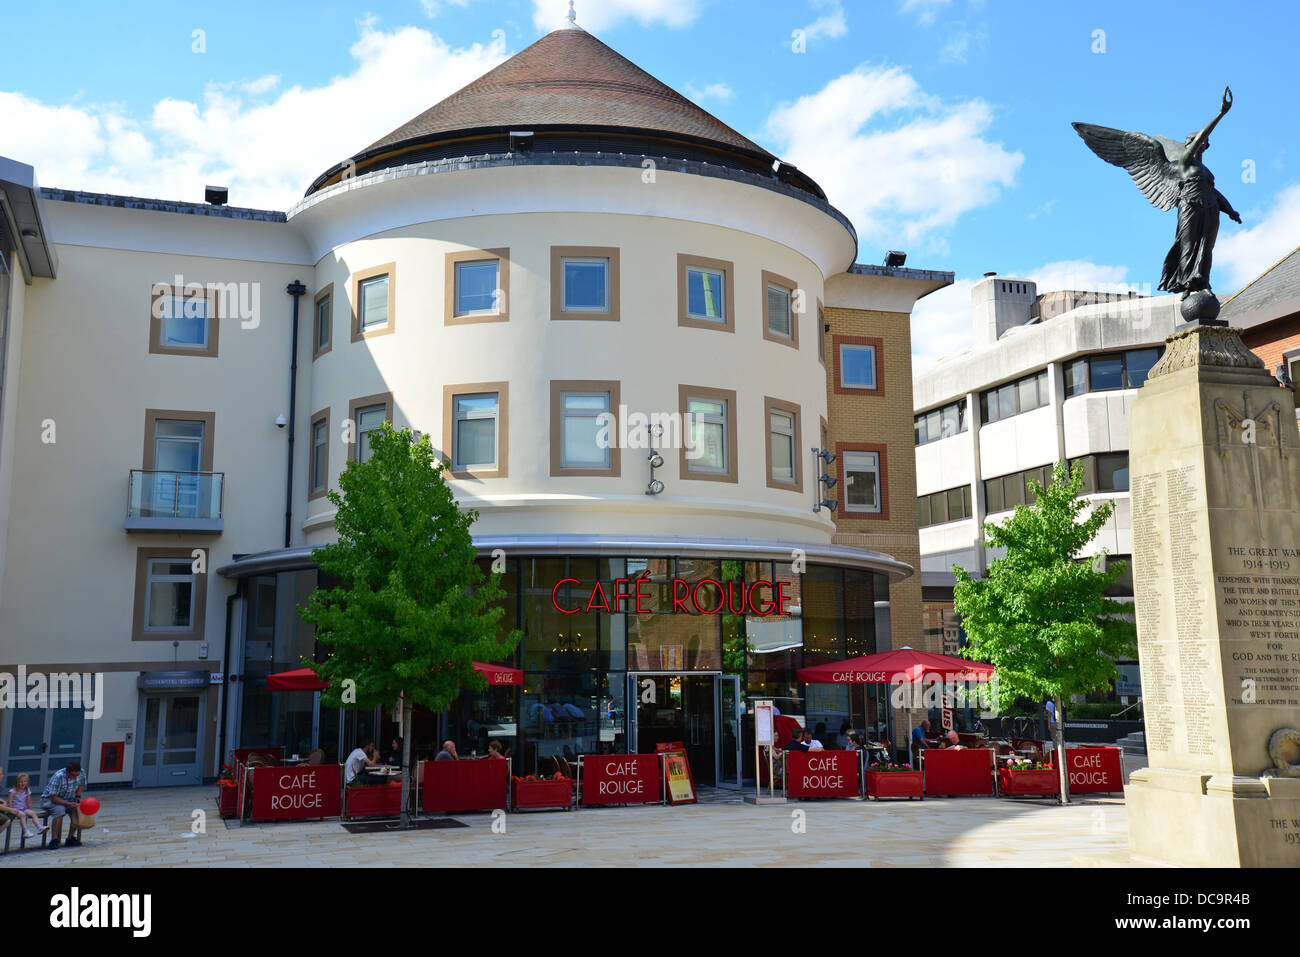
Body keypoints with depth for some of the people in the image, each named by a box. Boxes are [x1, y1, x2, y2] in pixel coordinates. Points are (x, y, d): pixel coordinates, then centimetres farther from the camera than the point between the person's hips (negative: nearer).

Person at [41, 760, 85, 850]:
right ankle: (54, 840, -29)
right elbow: (53, 798, -29)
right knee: (60, 810, -35)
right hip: (49, 799, -5)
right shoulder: (58, 776, -30)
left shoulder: (81, 773, -13)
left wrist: (78, 797, -7)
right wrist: (69, 804, -36)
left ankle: (71, 838, -7)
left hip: (67, 799, 5)